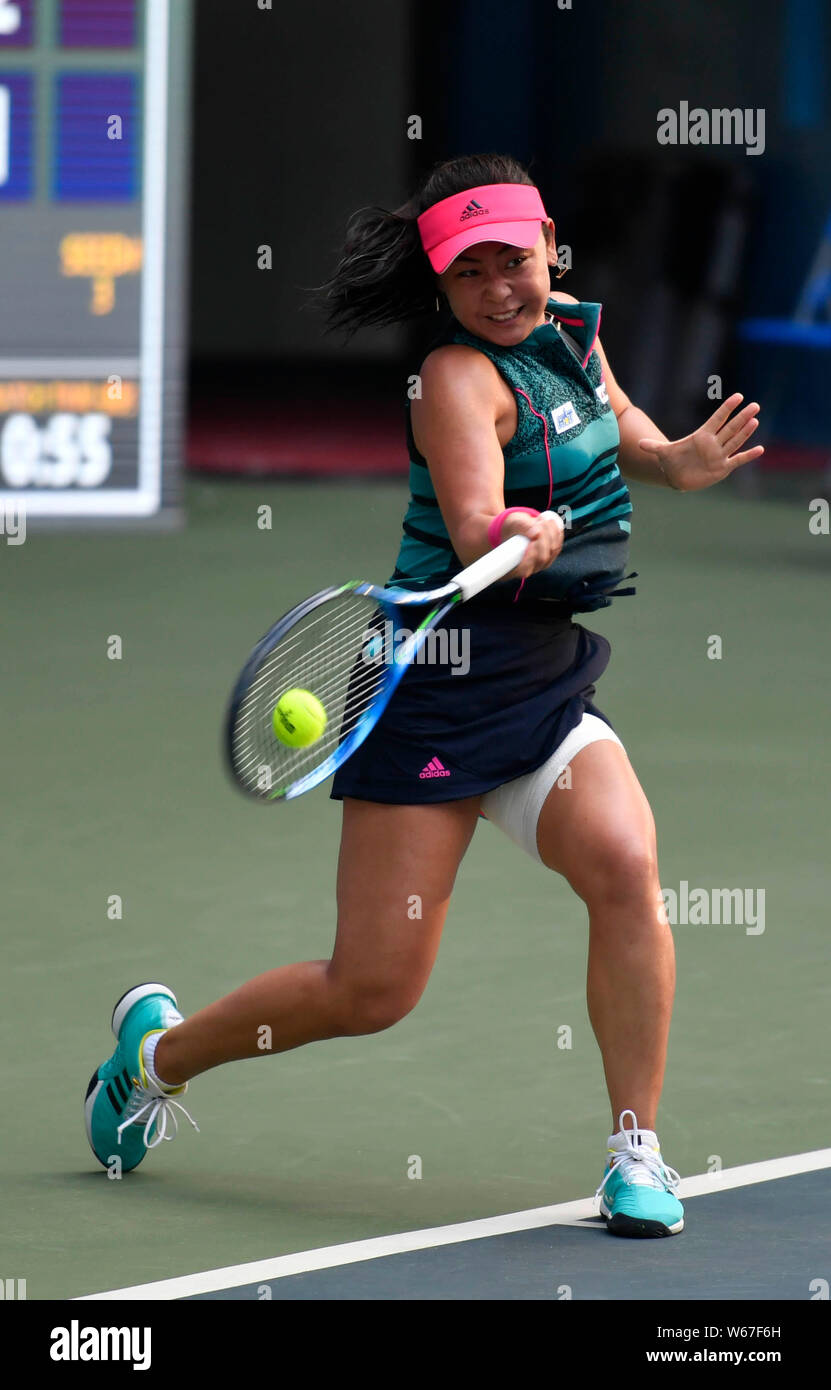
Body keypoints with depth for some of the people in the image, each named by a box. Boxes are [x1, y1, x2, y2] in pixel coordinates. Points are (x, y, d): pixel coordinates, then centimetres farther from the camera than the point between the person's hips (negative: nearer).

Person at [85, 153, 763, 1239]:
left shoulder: (572, 327, 10)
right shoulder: (461, 376, -14)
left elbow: (623, 430, 32)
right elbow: (473, 529, -28)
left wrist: (681, 459, 12)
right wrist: (513, 535, -49)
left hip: (551, 681, 6)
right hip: (440, 691, -6)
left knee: (625, 867, -24)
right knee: (373, 988, -5)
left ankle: (637, 1152, -12)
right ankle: (161, 1048, 23)